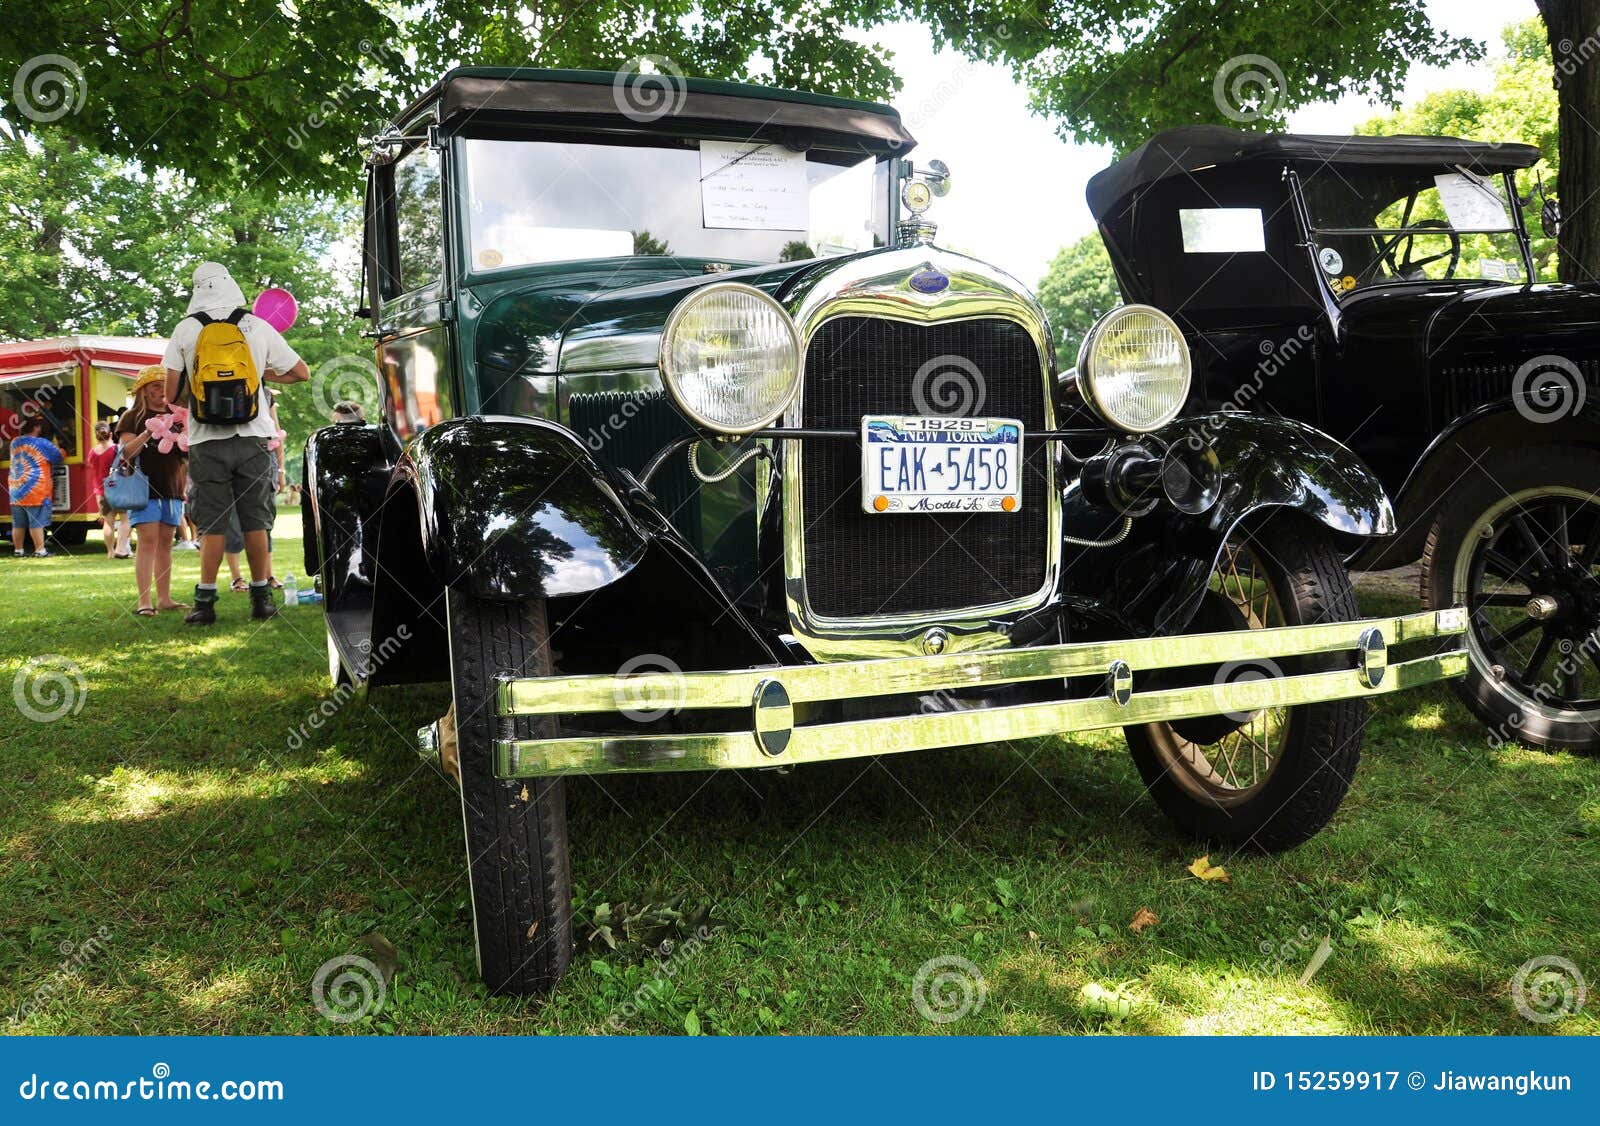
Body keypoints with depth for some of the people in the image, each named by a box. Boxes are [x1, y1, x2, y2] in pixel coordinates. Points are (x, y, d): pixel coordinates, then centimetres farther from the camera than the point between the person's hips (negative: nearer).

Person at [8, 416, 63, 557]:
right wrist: (60, 449, 20)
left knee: (18, 523, 11)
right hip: (35, 491, -6)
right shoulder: (42, 443, -10)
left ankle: (18, 550, 17)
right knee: (37, 522, -4)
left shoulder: (14, 442, 9)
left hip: (16, 491, 6)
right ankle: (40, 551, -4)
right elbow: (58, 458, -2)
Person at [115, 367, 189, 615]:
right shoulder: (132, 417, 3)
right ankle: (144, 601, -15)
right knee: (148, 540, -12)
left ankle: (164, 598, 10)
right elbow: (126, 452, -9)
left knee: (165, 542, 7)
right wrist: (149, 432, -21)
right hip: (144, 486, -5)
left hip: (172, 488, 5)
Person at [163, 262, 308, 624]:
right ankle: (261, 598, 10)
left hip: (207, 441, 0)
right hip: (251, 437, 0)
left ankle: (205, 602, 3)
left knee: (212, 525, 3)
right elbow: (302, 372, 8)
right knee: (255, 522, 6)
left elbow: (170, 393, 0)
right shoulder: (258, 326, 2)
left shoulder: (185, 329, 1)